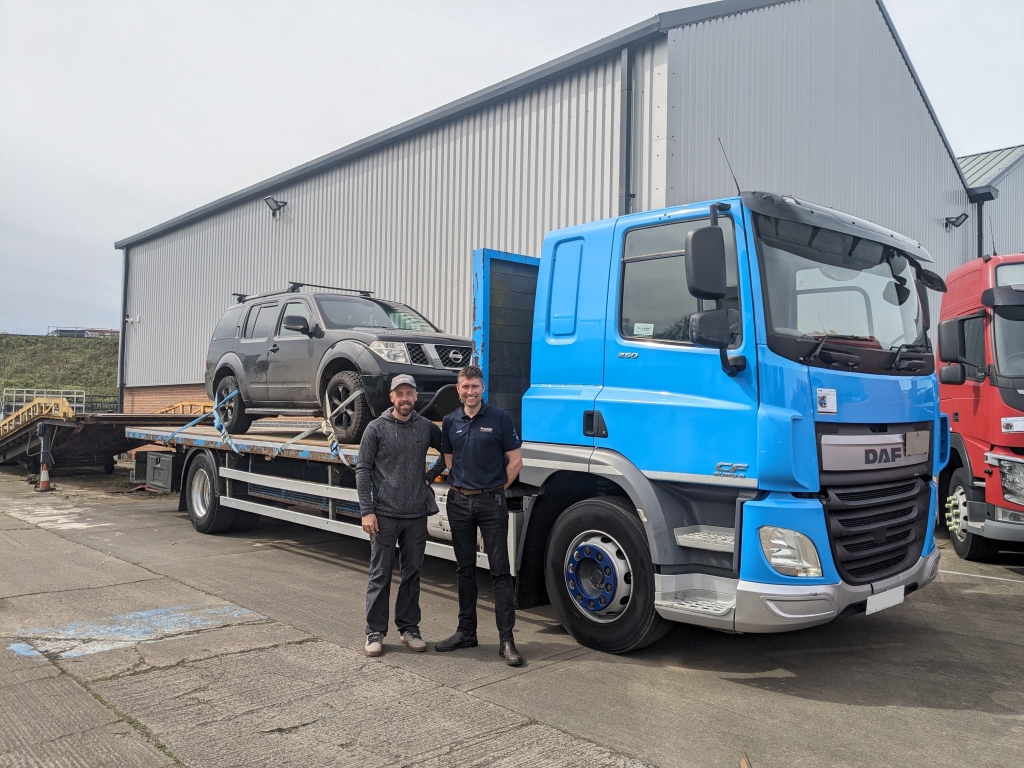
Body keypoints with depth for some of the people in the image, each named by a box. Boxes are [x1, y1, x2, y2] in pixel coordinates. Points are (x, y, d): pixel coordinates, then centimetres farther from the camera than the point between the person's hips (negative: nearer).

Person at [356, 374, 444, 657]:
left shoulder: (427, 427, 4)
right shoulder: (376, 428, -3)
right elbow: (363, 471, -4)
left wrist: (431, 476, 6)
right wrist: (366, 511, -9)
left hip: (416, 516, 3)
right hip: (384, 514, -3)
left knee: (412, 574, 11)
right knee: (380, 575, 4)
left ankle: (409, 628, 22)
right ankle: (375, 632, 14)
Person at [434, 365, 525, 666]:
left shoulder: (499, 418, -5)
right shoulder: (451, 421, 8)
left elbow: (515, 461, -2)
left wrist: (494, 489, 1)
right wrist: (465, 485, 10)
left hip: (491, 502, -4)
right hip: (459, 501, 4)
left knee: (500, 570, -2)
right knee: (465, 569, 12)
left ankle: (506, 638, 2)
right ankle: (466, 632, 23)